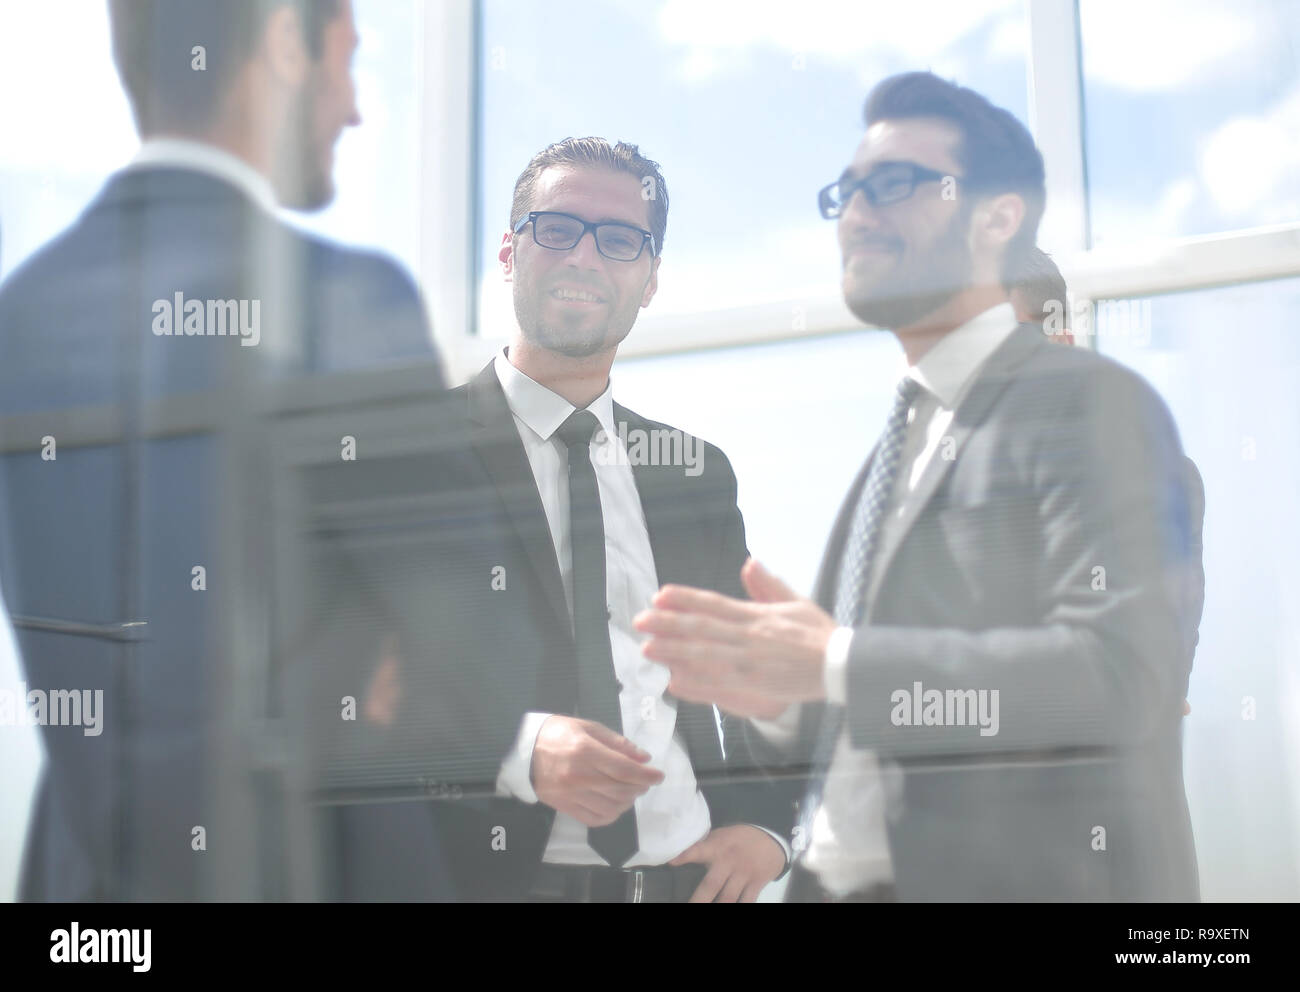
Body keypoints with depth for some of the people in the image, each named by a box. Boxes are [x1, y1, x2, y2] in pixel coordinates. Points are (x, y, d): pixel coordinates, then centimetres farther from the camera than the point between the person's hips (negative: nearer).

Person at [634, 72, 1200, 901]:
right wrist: (785, 698, -2)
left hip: (1028, 877, -7)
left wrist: (834, 666, -21)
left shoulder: (1088, 405, -8)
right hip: (845, 876, 7)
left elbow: (1120, 669, -22)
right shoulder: (898, 441, 16)